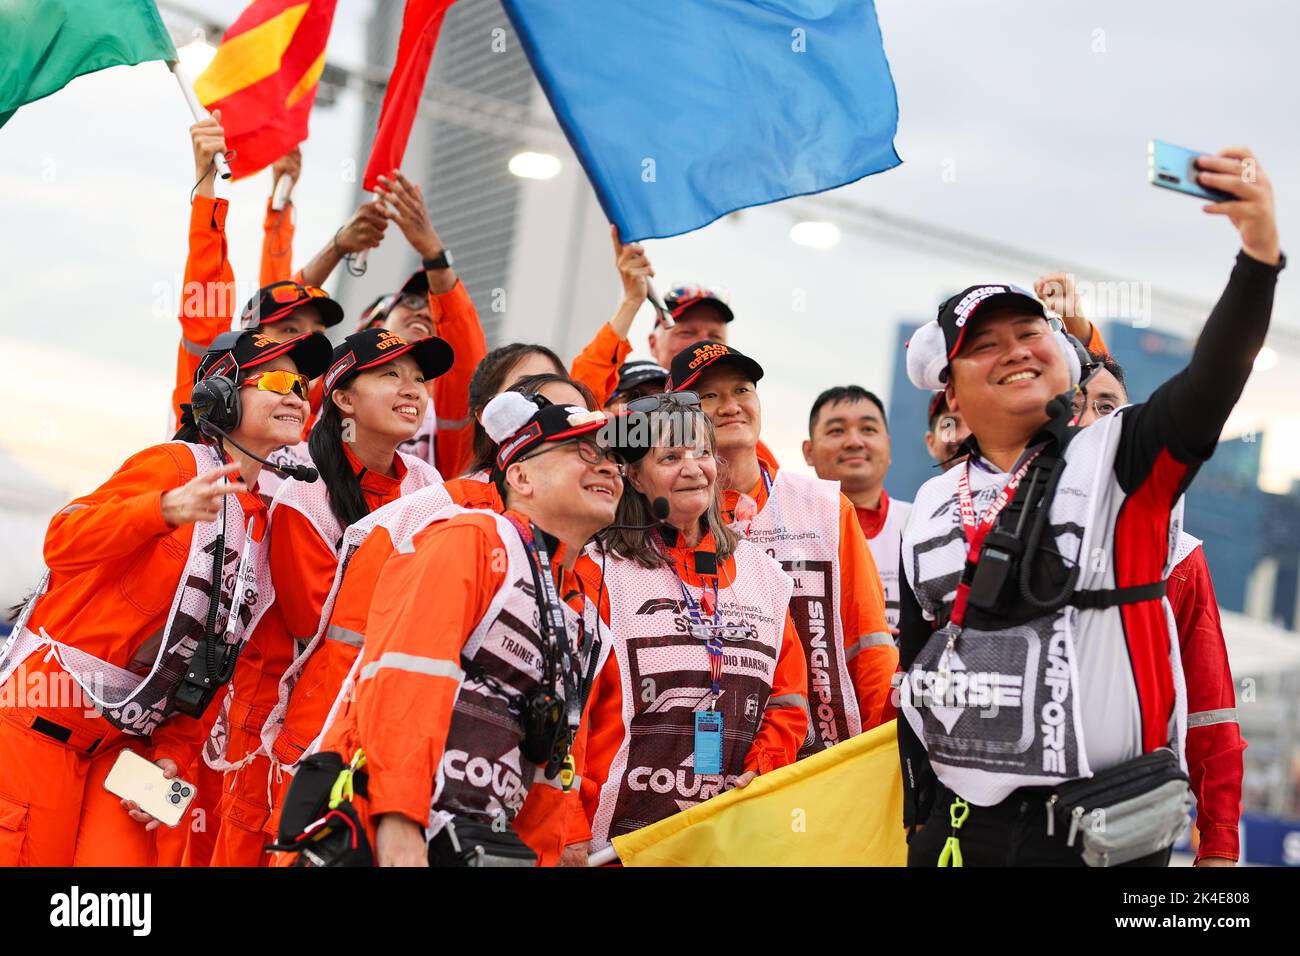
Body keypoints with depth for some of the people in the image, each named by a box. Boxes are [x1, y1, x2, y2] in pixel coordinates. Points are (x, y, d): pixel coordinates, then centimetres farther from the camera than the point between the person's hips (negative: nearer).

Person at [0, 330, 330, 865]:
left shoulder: (266, 524, 12)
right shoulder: (177, 464, -9)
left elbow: (219, 663, 13)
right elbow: (63, 543, -21)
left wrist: (173, 755, 1)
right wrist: (165, 509, -37)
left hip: (127, 740, 6)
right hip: (43, 718, -6)